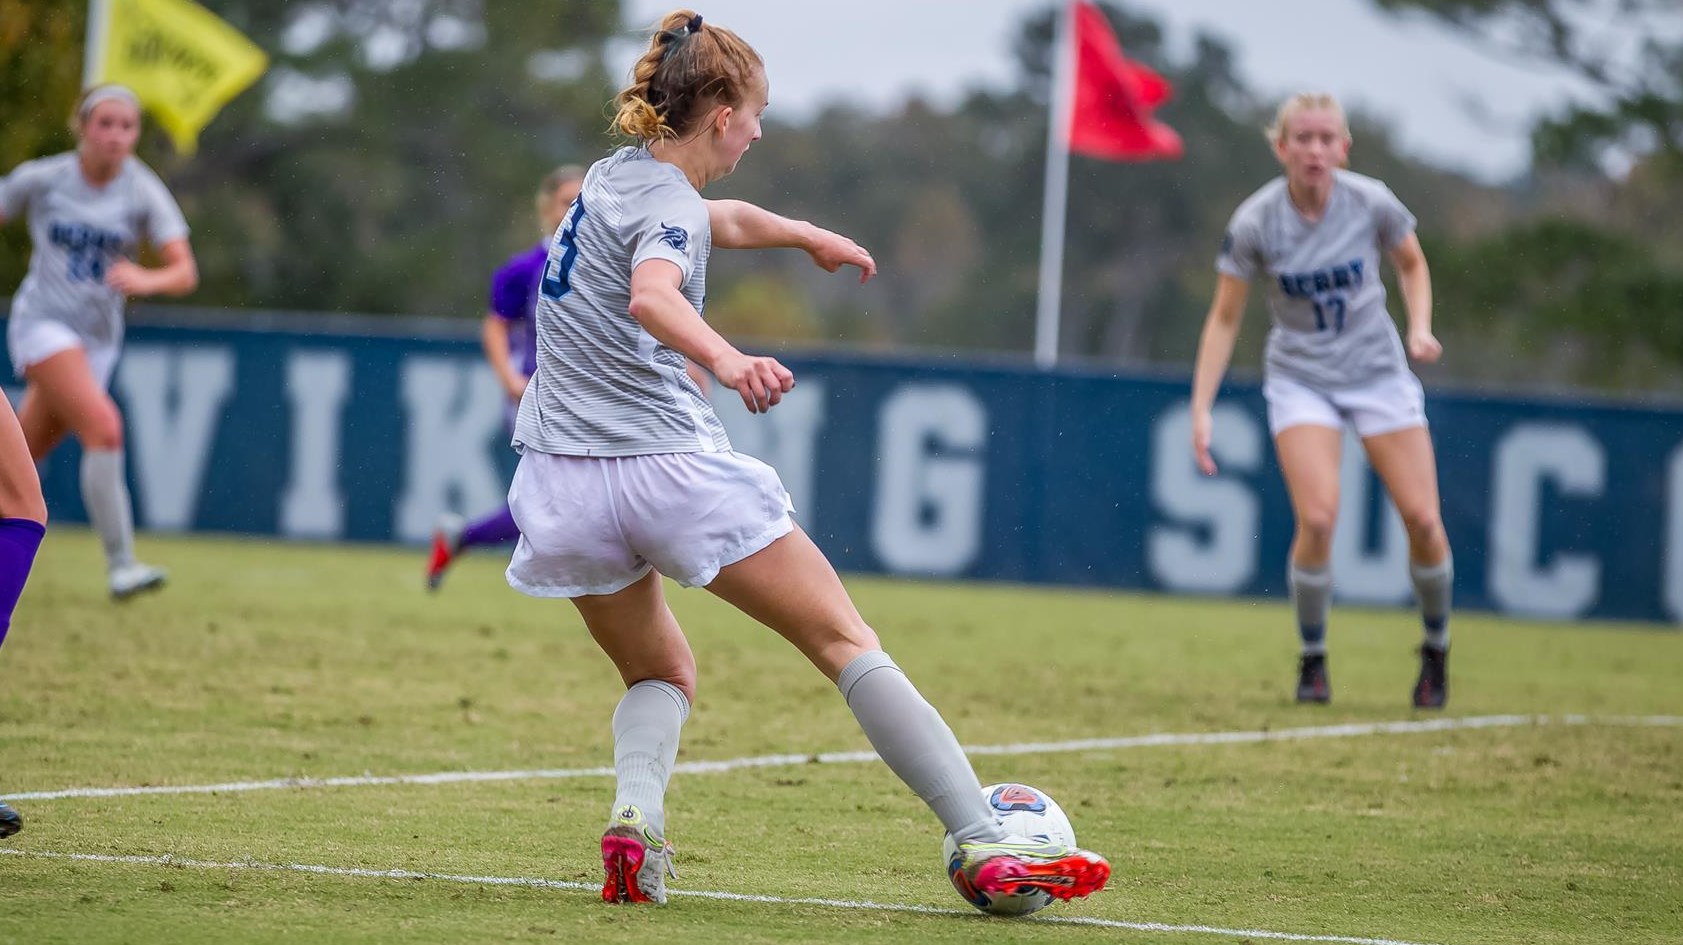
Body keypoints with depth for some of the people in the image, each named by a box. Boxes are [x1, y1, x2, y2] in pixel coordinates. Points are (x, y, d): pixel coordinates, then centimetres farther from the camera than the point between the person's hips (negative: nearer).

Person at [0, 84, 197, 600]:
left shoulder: (143, 192, -4)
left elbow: (185, 272, -13)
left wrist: (147, 280, -34)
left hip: (98, 339, 3)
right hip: (42, 323, -3)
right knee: (103, 427, -25)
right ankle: (120, 566, -26)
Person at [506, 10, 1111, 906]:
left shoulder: (618, 173, 15)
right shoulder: (670, 208, -10)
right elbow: (651, 297, -34)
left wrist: (808, 236, 54)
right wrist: (726, 360, -52)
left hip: (566, 482, 8)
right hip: (668, 465, -8)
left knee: (660, 676, 23)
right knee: (847, 644, -3)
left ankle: (635, 811, -9)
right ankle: (982, 842, -9)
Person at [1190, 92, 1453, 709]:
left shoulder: (1372, 204, -12)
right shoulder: (1254, 224, -15)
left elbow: (1412, 265, 9)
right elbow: (1224, 319, -5)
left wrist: (1419, 328, -9)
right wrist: (1201, 410, -10)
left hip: (1379, 373, 1)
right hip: (1300, 377, -1)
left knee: (1423, 520, -7)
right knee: (1317, 519, -20)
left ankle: (1436, 649, 19)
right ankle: (1312, 660, 2)